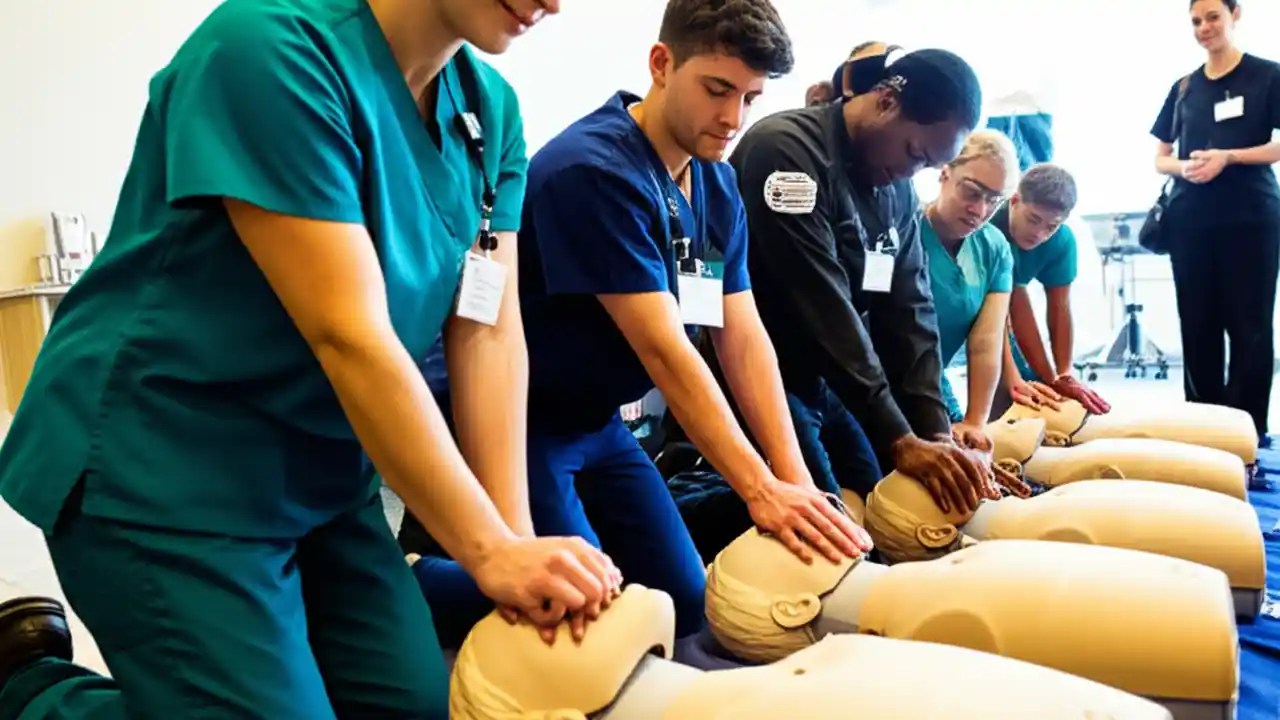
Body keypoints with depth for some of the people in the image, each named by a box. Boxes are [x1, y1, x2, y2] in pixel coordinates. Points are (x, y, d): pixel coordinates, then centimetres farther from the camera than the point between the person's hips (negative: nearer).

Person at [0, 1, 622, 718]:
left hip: (320, 472, 8)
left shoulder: (491, 108, 1)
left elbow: (489, 332, -6)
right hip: (160, 470, -7)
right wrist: (492, 551, -25)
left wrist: (516, 540, -14)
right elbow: (347, 337, -28)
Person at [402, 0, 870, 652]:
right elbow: (663, 349, -28)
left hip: (598, 422, 8)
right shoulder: (593, 169, -24)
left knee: (684, 605, 11)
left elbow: (743, 337, -3)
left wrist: (794, 478, -12)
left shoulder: (718, 186, 2)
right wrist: (760, 489, -29)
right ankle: (412, 578, 11)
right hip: (519, 422, -8)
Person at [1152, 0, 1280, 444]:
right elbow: (1160, 158, 13)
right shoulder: (1183, 88, 13)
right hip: (1191, 220, 4)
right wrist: (1184, 167, -8)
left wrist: (1227, 157, -17)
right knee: (1197, 324, 6)